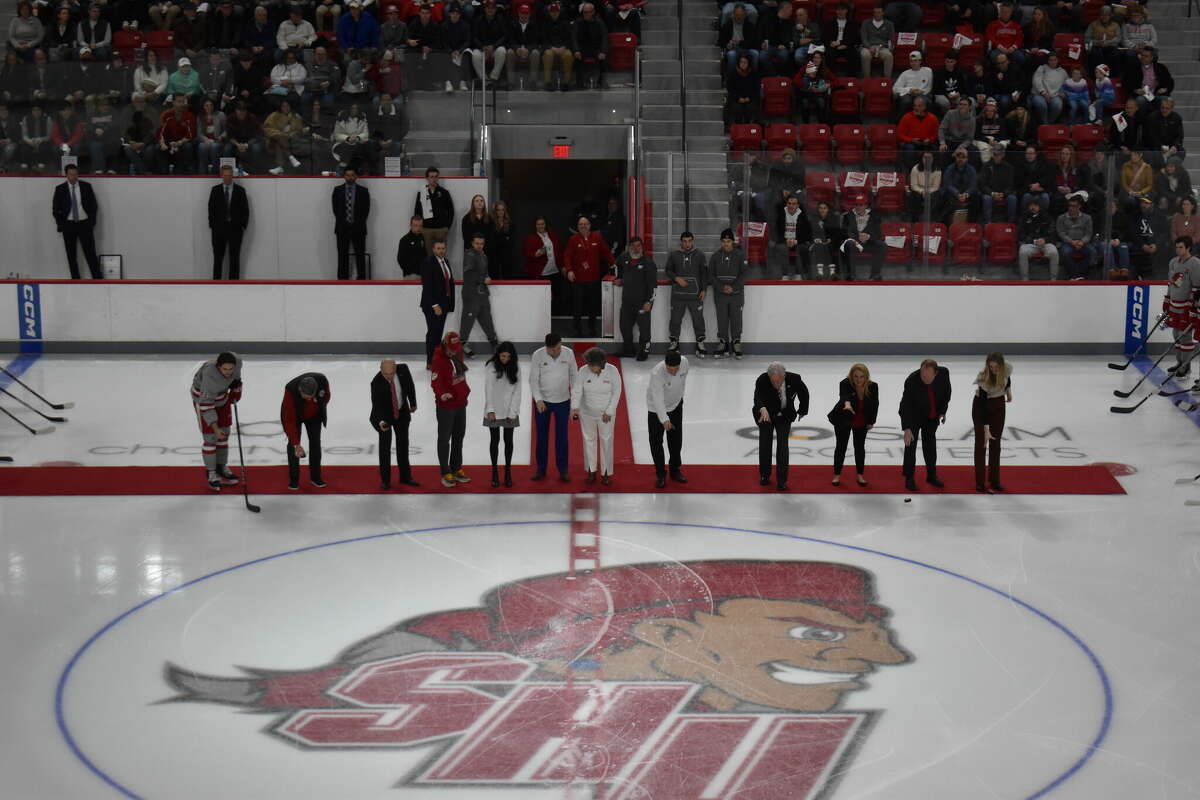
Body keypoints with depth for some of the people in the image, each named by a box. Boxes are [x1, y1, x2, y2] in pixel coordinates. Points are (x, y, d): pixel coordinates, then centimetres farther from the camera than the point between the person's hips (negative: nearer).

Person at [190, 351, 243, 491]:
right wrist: (215, 429, -35)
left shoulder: (237, 362, -25)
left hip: (222, 395, 6)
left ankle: (222, 468, 28)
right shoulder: (210, 375, -40)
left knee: (224, 433, 12)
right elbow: (206, 405, -34)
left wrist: (235, 388, 3)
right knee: (210, 437, -6)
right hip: (203, 397, -6)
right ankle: (211, 474, 8)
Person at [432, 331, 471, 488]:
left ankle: (456, 469, 33)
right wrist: (442, 394, -44)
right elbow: (436, 381, -27)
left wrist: (465, 390, 22)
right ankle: (445, 473, 12)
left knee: (459, 437, 19)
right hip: (446, 406, -8)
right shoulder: (439, 360, -22)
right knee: (444, 439, 3)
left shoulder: (457, 354, 3)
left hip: (461, 404, 8)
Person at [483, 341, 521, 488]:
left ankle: (508, 471, 17)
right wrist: (490, 410, -12)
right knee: (495, 440, 6)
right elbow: (488, 388, -7)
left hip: (509, 411, 1)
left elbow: (517, 390, -2)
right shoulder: (492, 366, -9)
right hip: (494, 411, -1)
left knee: (508, 440, 7)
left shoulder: (515, 367, -3)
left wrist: (513, 412, -6)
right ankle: (495, 472, 15)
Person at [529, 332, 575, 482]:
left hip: (563, 401, 1)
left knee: (562, 436, 6)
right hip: (542, 402, -1)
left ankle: (562, 469, 15)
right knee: (542, 435, 8)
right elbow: (533, 379, -12)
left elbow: (573, 375, 2)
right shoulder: (538, 355, -15)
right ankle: (541, 468, 20)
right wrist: (538, 400, -22)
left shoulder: (569, 353, -10)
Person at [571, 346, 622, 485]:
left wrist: (609, 412, -15)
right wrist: (575, 408, -33)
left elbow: (616, 392, -14)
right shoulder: (583, 371, -18)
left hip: (606, 413, -1)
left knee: (606, 441, 6)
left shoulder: (612, 371, -20)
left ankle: (606, 473, 20)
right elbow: (577, 390, -19)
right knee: (589, 440, 13)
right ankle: (591, 471, 29)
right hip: (587, 412, 1)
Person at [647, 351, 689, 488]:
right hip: (657, 409, -5)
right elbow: (657, 399, -43)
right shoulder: (657, 373, -38)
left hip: (676, 406, 5)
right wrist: (664, 420, -53)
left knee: (676, 440, 15)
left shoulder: (685, 362, -21)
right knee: (656, 442, 1)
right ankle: (660, 474, 16)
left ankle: (675, 470, 32)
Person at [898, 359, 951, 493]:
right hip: (914, 415, -4)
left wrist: (943, 411, 2)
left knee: (930, 444, 14)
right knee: (910, 445, -3)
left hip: (932, 416, 4)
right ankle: (909, 478, 6)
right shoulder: (911, 381, -33)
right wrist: (907, 429, -36)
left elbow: (946, 391, -2)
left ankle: (931, 475, 26)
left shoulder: (944, 373, -23)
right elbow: (905, 405, -31)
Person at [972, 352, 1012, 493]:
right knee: (981, 443, -2)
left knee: (995, 444, 7)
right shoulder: (984, 378, -33)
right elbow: (984, 405, -31)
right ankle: (979, 483, 2)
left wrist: (1009, 391, 10)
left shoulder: (1007, 369, -20)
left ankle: (994, 480, 16)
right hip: (981, 407, -4)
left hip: (998, 406, 4)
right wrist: (986, 429, -31)